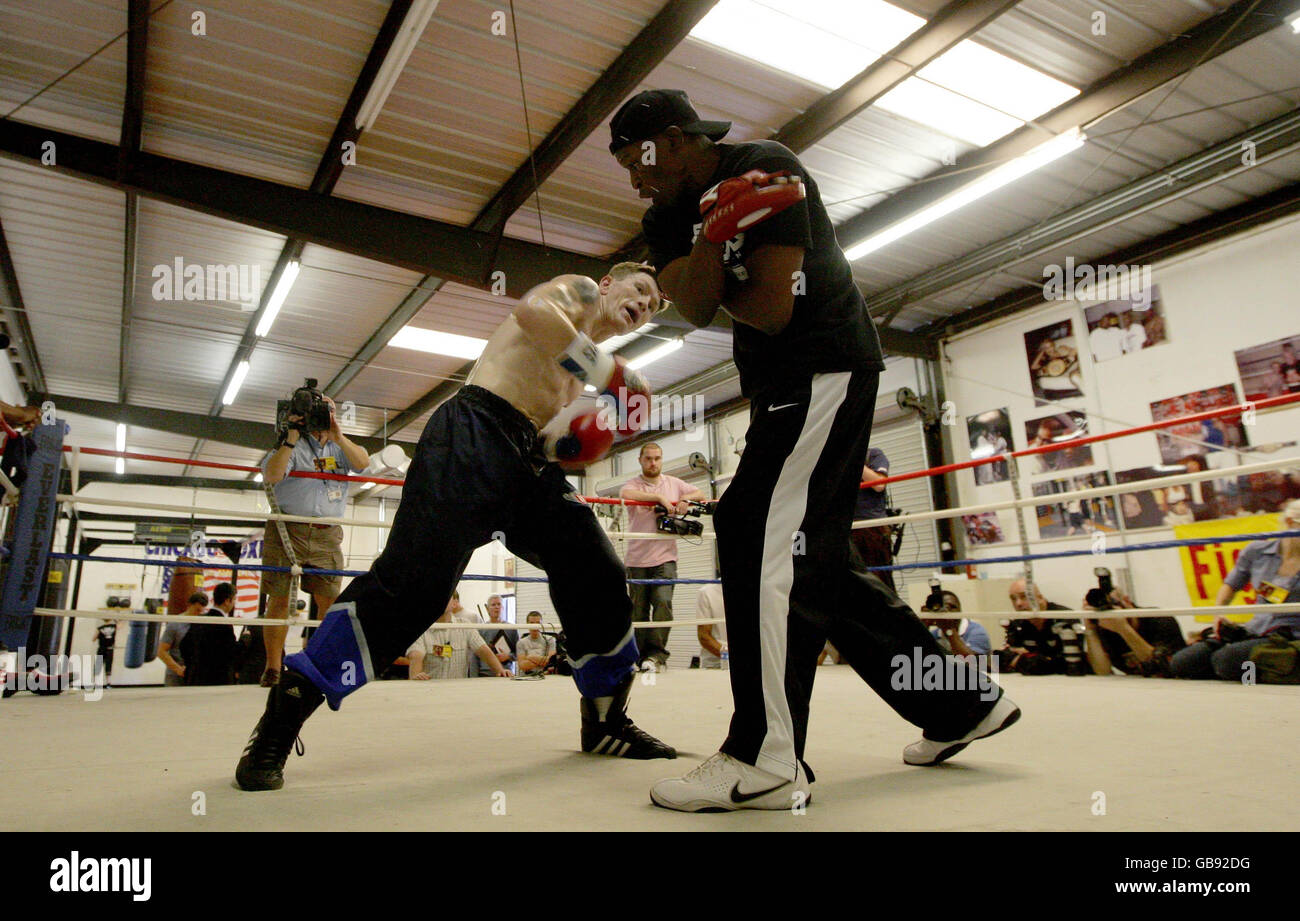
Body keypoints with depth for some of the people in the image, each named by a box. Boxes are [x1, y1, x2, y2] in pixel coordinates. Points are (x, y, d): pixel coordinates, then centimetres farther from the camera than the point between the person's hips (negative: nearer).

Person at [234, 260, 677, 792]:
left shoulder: (579, 377, 30)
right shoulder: (579, 290, 9)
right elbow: (532, 310, -15)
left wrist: (574, 439, 4)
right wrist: (608, 372, -15)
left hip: (530, 462, 9)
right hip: (475, 436, -9)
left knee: (598, 579, 4)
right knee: (413, 578, -19)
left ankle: (606, 722, 19)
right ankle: (280, 722, -8)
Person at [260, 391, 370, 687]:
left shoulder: (340, 447, 16)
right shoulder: (293, 445, 5)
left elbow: (363, 463, -5)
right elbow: (272, 476, -12)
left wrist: (338, 437, -16)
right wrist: (291, 438, -17)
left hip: (327, 535, 3)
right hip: (288, 530, -3)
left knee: (329, 601, -1)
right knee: (279, 599, -2)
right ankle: (273, 669, 3)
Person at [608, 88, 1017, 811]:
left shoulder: (766, 168, -10)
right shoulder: (669, 219, 12)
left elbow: (771, 310, -20)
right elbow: (694, 311, -7)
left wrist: (711, 280, -2)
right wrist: (716, 236, -24)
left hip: (825, 368, -9)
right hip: (780, 385, 9)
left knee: (766, 541, -19)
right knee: (811, 560, 10)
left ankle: (766, 759, -13)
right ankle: (959, 708, 21)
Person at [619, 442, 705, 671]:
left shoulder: (674, 483, 16)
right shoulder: (633, 483, 6)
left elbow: (700, 494, 18)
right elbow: (625, 494, -18)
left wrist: (685, 499, -4)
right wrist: (660, 497, -22)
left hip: (665, 557, 1)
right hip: (637, 559, -1)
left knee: (663, 601, -16)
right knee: (638, 609, 2)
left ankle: (657, 652, -13)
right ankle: (641, 656, 10)